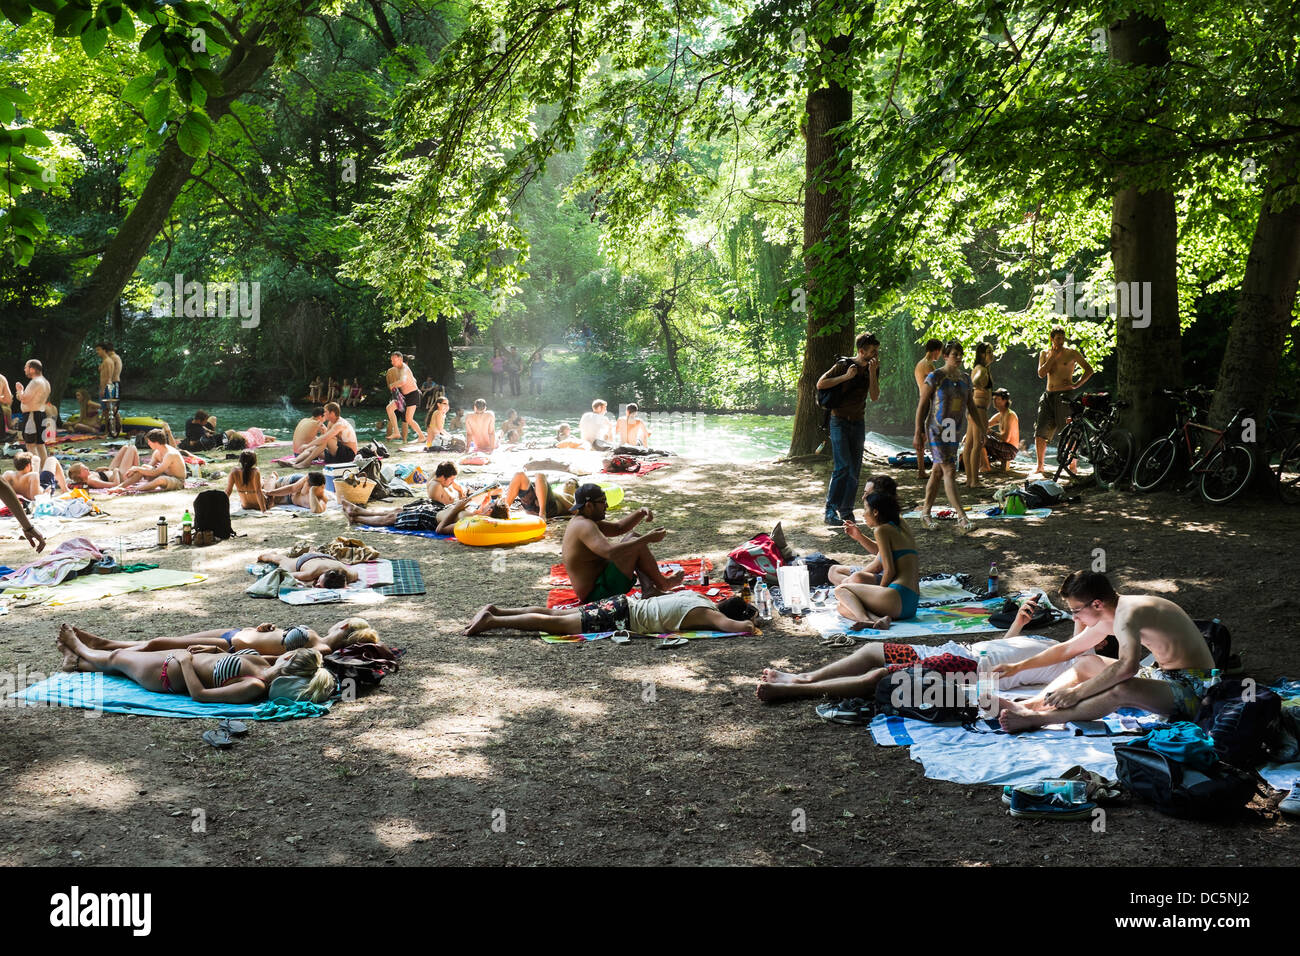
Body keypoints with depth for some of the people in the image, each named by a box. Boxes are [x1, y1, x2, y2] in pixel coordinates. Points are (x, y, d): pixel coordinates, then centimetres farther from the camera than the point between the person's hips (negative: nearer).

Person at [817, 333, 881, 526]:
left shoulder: (874, 368, 4)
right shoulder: (844, 364, -11)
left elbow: (875, 397, -4)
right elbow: (820, 384, -13)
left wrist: (872, 373, -14)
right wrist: (846, 377, -20)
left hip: (858, 422, 6)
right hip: (840, 421, -6)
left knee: (854, 469, 4)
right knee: (842, 467, -14)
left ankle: (846, 511, 11)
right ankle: (830, 511, -11)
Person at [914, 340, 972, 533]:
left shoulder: (965, 378, 10)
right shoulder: (935, 377, -8)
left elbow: (970, 405, 17)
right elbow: (923, 404, -6)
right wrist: (918, 430, -9)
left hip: (955, 430, 6)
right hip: (937, 430, -6)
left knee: (938, 471, 12)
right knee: (949, 470, -13)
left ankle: (926, 512, 21)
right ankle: (962, 517, -19)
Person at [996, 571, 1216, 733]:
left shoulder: (1127, 613, -24)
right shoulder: (1108, 618, 6)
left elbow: (1127, 665, -41)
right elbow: (1068, 648, 20)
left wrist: (1077, 691, -34)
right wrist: (1019, 667, 21)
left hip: (1192, 687, -10)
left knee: (1122, 690, -37)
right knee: (1086, 663, 10)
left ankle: (1036, 719, -33)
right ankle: (1029, 705, -6)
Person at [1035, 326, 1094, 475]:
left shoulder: (1072, 353, 2)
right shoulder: (1044, 354, 13)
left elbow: (1089, 369, 4)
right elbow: (1041, 374, -1)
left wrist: (1077, 384, -8)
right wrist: (1053, 356, -6)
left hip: (1065, 394, -4)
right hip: (1048, 396, 4)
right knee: (1040, 431, 0)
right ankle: (1040, 465, 11)